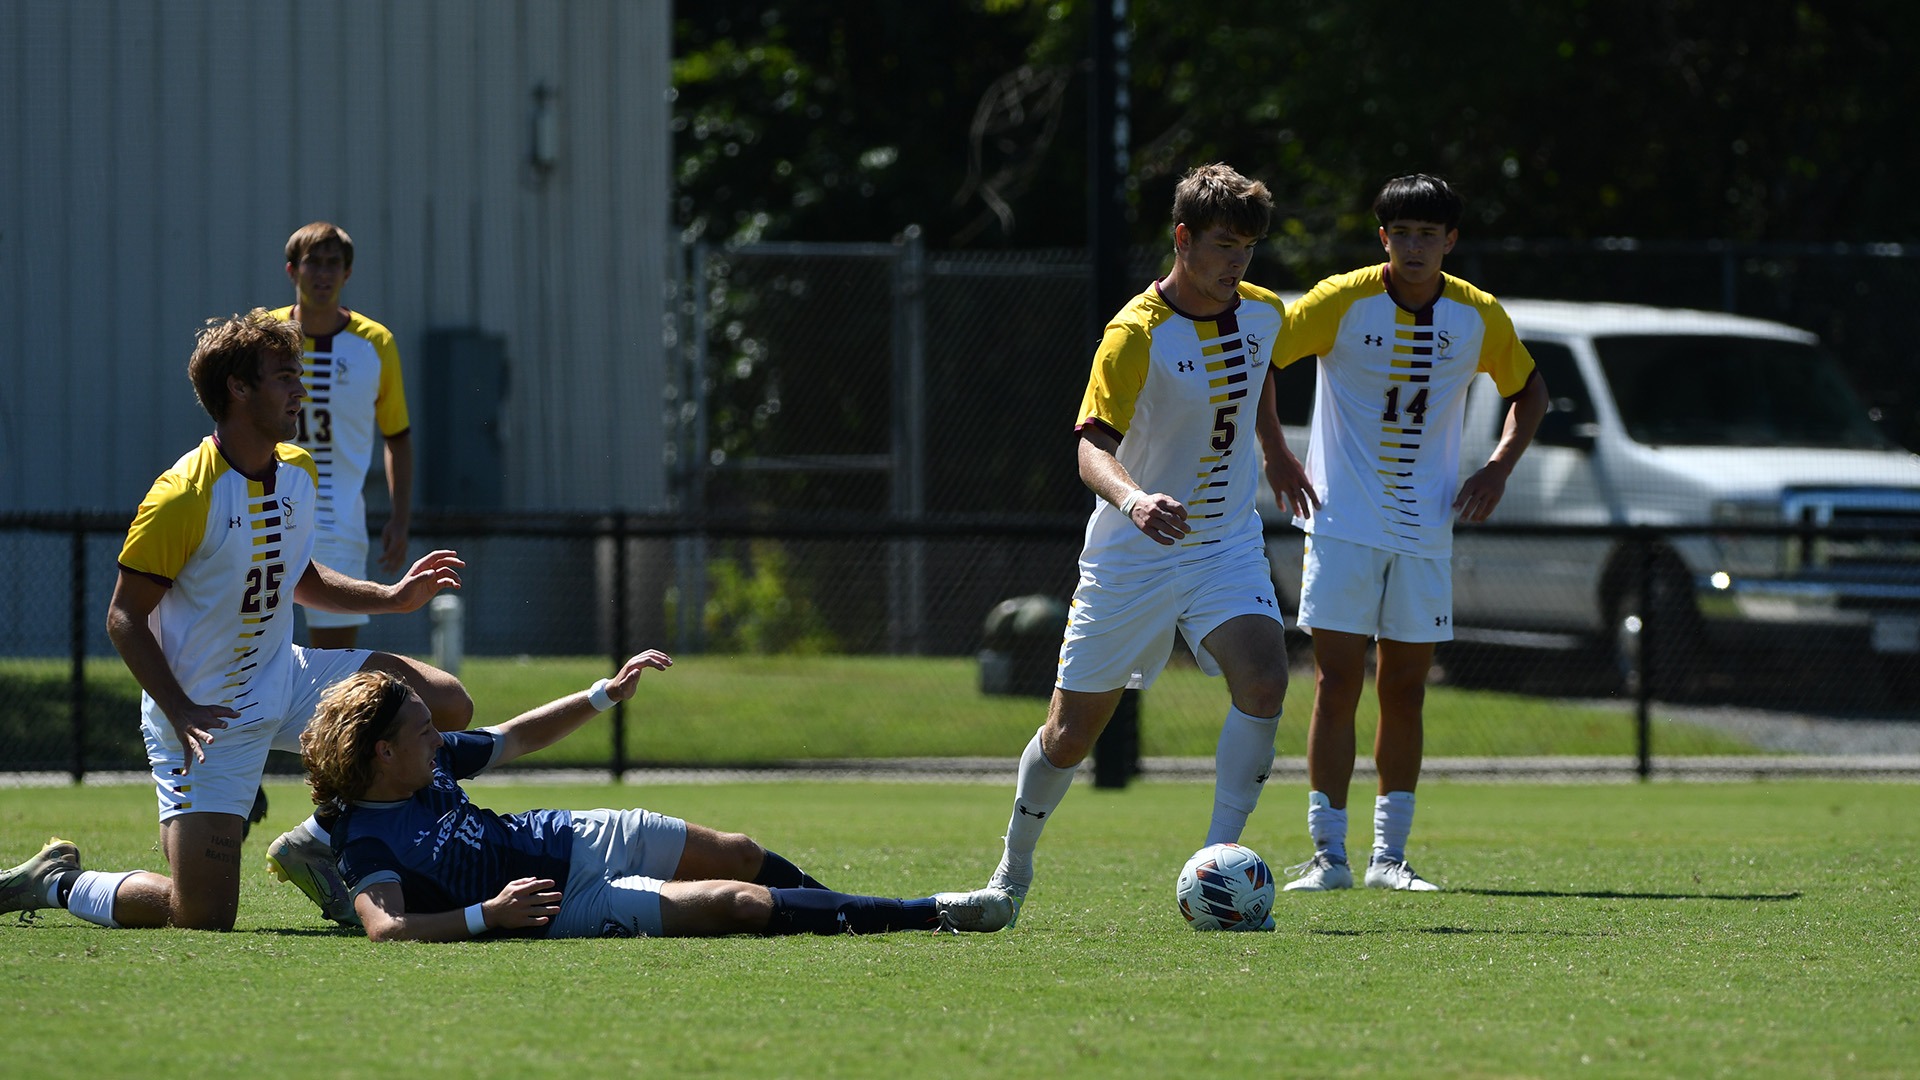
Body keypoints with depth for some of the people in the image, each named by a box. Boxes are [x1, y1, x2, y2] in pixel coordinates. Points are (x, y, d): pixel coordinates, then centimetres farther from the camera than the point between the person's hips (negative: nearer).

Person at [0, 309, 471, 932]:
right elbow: (125, 617, -16)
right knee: (203, 916, -16)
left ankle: (316, 845, 12)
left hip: (283, 678, 8)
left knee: (447, 705, 1)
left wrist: (391, 598, 7)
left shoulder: (298, 472, 3)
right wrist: (180, 712, -26)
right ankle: (60, 883, 12)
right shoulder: (183, 497, -21)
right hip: (208, 715, -8)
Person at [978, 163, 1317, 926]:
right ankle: (1013, 870, 30)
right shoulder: (1137, 333, -20)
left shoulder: (1261, 312, -1)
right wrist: (1133, 498, -50)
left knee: (1263, 677, -24)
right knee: (1073, 730, 4)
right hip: (1133, 555, -4)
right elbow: (1092, 447, -31)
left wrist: (1275, 449, 35)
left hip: (1228, 543, 4)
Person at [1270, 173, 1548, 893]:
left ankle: (1389, 854, 12)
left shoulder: (1479, 317, 0)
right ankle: (1327, 855, -5)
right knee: (1337, 683, -7)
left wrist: (1499, 468, 2)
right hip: (1343, 522, -3)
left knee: (1405, 690, 5)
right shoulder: (1341, 302, -9)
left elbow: (1528, 390, 17)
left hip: (1425, 529, 3)